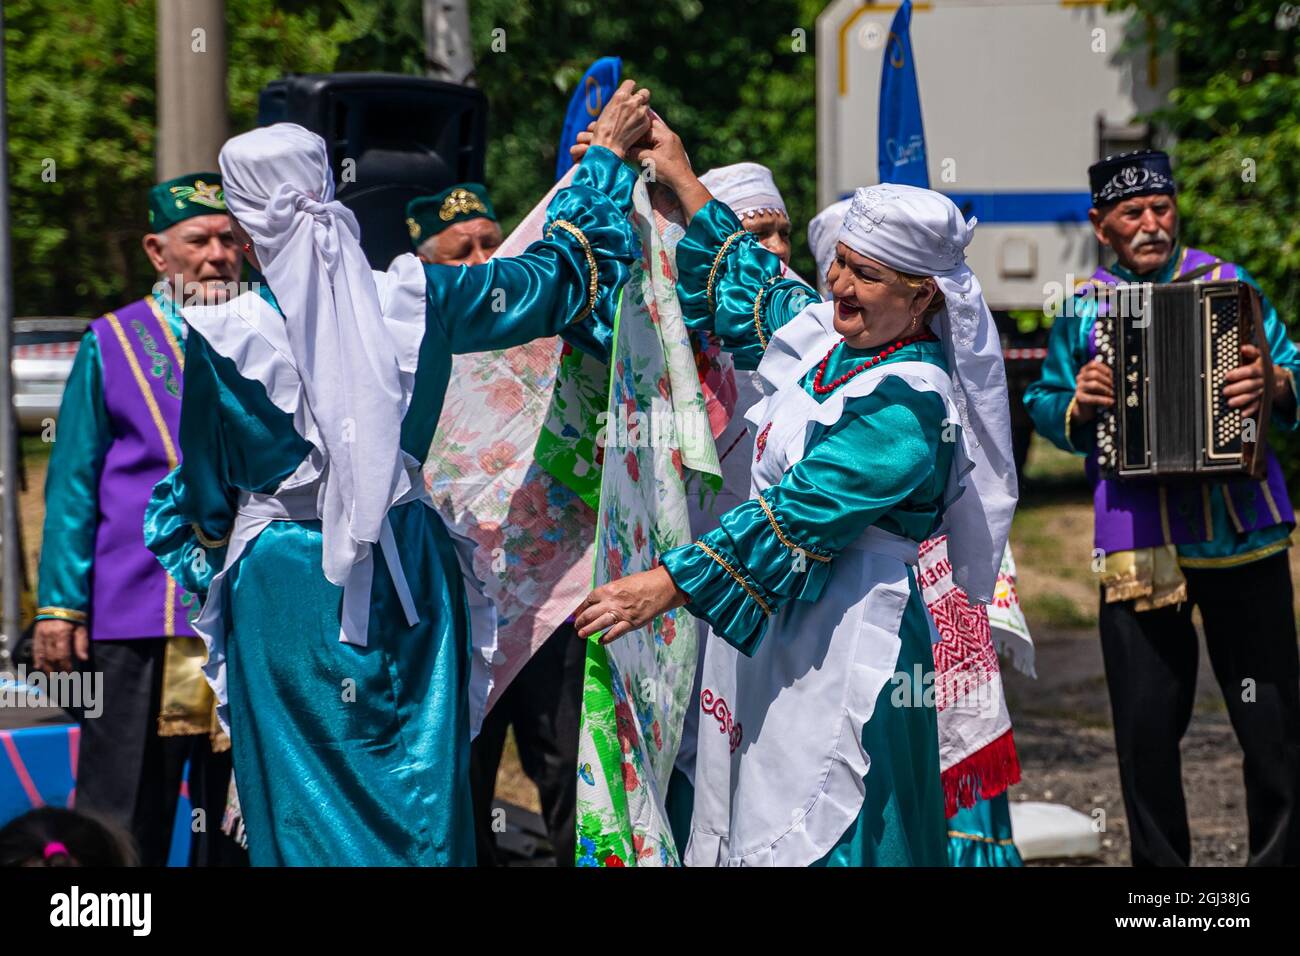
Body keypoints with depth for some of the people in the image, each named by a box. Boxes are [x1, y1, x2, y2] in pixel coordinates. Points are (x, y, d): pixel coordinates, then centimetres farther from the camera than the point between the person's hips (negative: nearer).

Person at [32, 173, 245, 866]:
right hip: (136, 621, -2)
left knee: (234, 815, 8)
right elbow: (73, 486, 4)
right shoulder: (112, 344, 6)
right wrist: (60, 605, -2)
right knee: (123, 816, -2)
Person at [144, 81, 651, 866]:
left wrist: (209, 574, 21)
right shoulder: (410, 301, -7)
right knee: (420, 783, 11)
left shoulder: (222, 337, -13)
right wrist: (607, 155, 19)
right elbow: (558, 275, 5)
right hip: (403, 570, 2)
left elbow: (204, 490, 0)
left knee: (305, 799, 6)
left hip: (284, 580, -2)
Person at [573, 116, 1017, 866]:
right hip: (773, 623, 9)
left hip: (844, 644, -9)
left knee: (819, 837, -6)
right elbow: (741, 292, 28)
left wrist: (668, 585, -25)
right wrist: (683, 180, 29)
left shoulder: (910, 403, -18)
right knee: (750, 821, 11)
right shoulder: (826, 333, 7)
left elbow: (798, 516, -23)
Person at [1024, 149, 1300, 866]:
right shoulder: (1082, 307, 10)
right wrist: (1078, 405, -7)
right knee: (1145, 727, 2)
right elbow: (1042, 404, 15)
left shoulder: (1227, 283, 7)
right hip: (1137, 546, 1)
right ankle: (1160, 868, 16)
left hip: (1242, 534, 0)